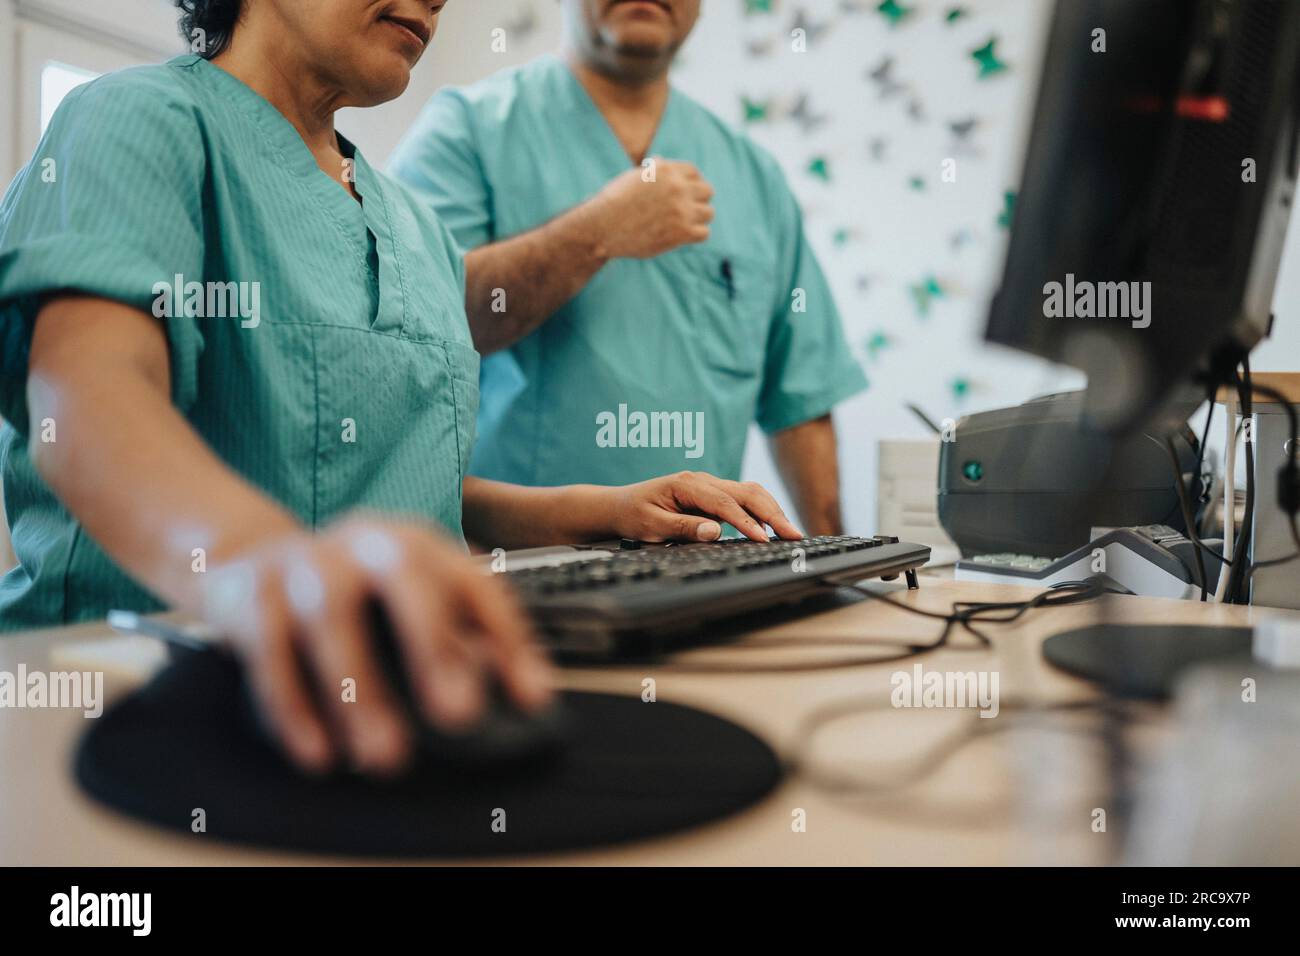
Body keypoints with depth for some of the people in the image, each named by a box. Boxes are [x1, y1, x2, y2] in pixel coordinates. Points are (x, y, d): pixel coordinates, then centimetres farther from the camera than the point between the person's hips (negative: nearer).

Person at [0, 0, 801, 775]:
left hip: (386, 694, 6)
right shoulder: (144, 121, -3)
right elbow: (85, 396, -23)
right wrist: (255, 558, -44)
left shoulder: (418, 228, 19)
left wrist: (597, 512, 6)